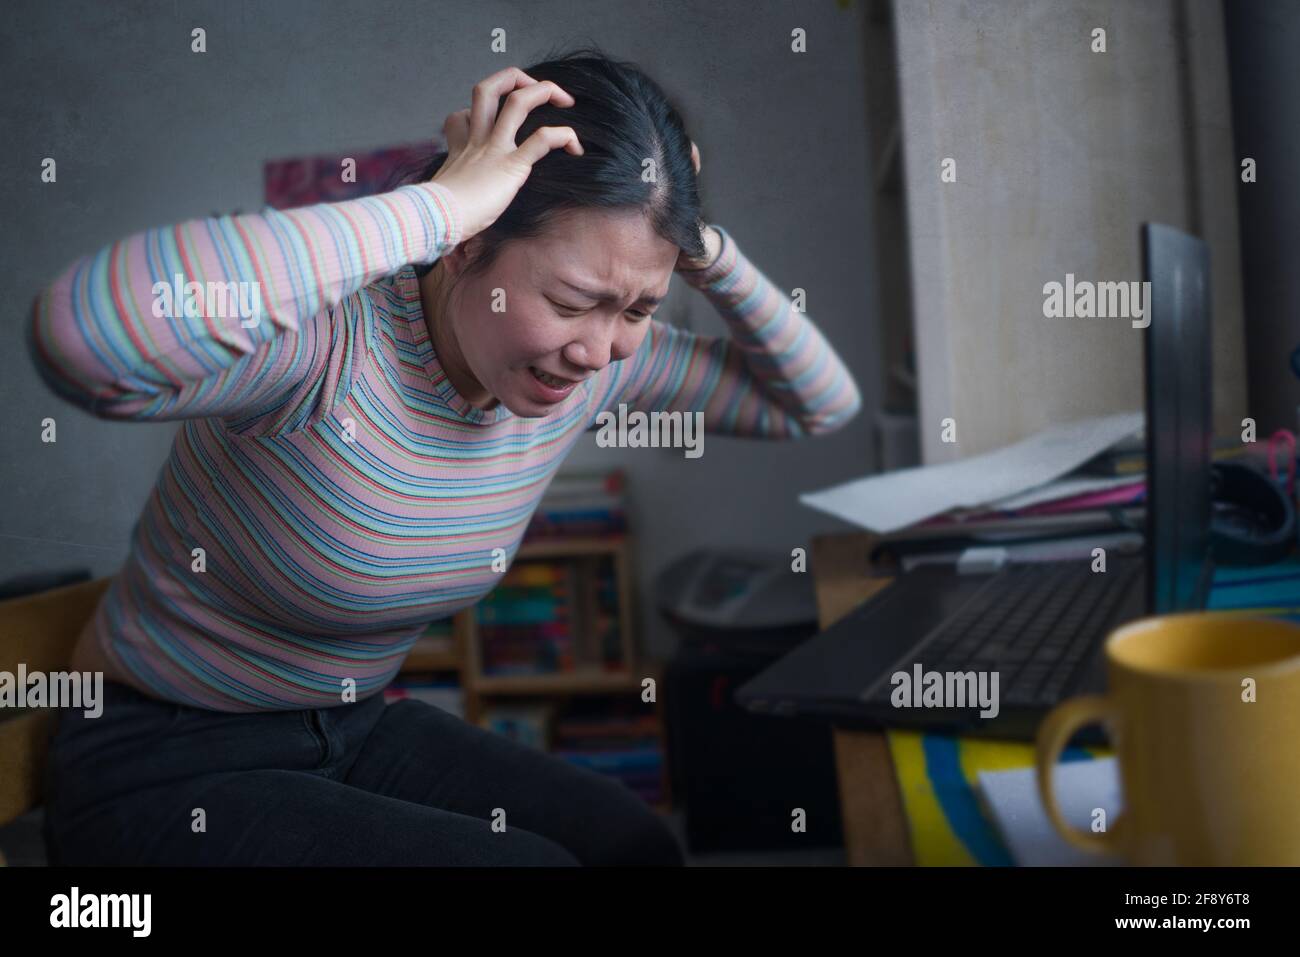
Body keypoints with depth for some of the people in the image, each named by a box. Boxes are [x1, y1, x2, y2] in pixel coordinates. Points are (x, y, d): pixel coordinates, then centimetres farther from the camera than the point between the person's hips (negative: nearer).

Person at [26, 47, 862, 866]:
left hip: (358, 729, 6)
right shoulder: (328, 335, -29)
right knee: (528, 860, -21)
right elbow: (79, 332, -50)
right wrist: (440, 203, -44)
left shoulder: (590, 363, -8)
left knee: (637, 843, -12)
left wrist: (699, 244, -15)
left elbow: (821, 403, 2)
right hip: (166, 775, -5)